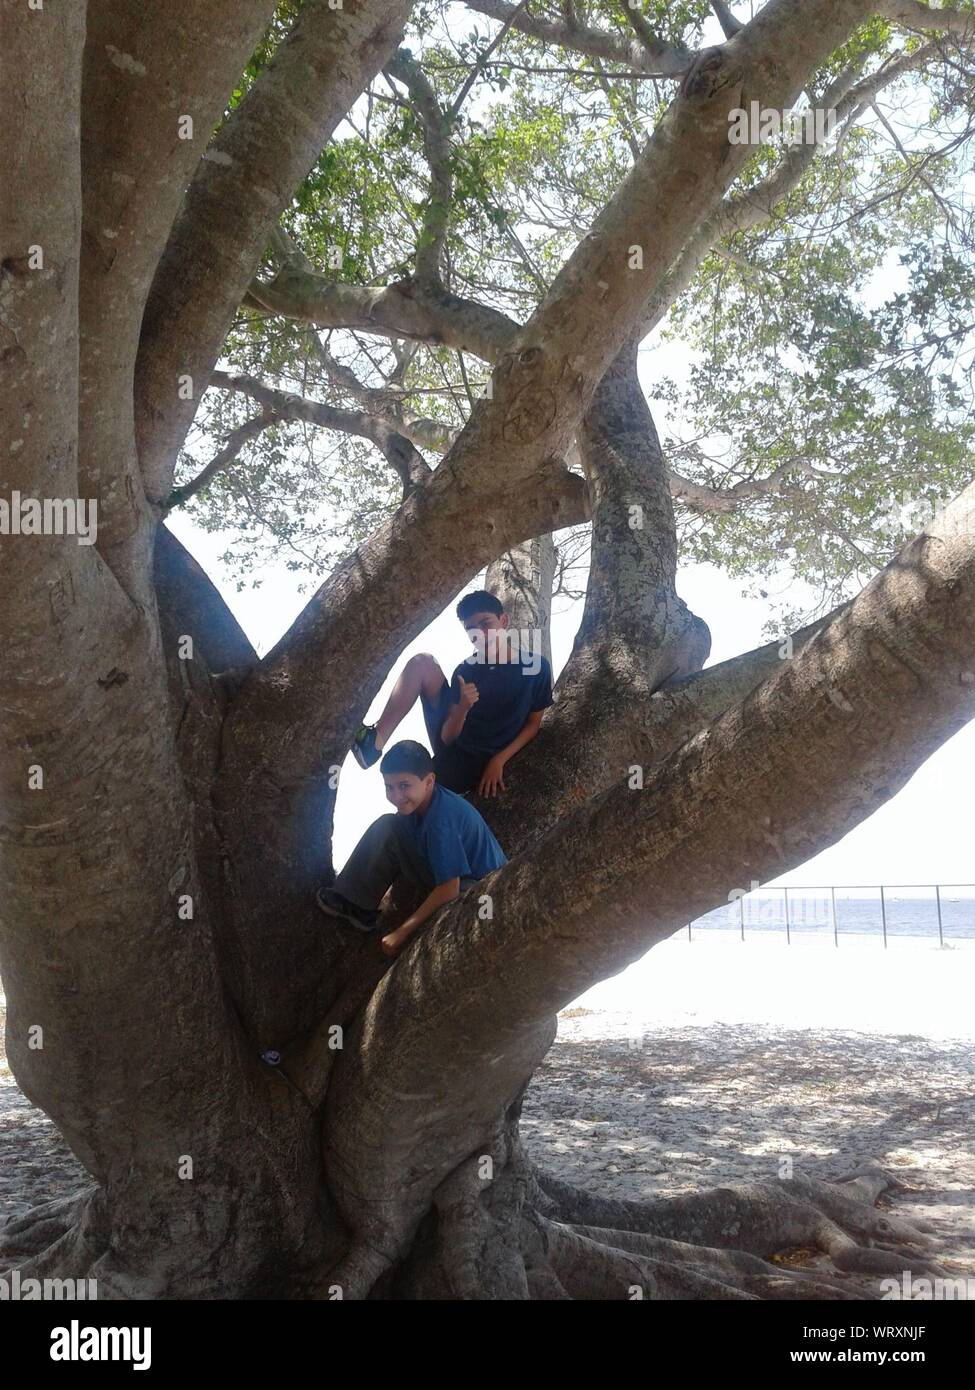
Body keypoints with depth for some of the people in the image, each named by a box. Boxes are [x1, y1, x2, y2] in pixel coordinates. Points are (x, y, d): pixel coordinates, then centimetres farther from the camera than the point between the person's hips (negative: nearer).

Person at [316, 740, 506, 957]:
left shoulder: (441, 820, -30)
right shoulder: (417, 801, -6)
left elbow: (449, 890, -29)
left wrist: (402, 932, -23)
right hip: (446, 871, 8)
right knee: (387, 828, -4)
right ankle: (356, 905, 3)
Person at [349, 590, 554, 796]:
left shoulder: (536, 665, -8)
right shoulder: (465, 670, -1)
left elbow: (533, 723, -1)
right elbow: (448, 737, -6)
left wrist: (499, 760, -14)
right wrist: (462, 708, -27)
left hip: (484, 764, -4)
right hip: (452, 749, 4)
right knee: (422, 662, -9)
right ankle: (374, 740, -17)